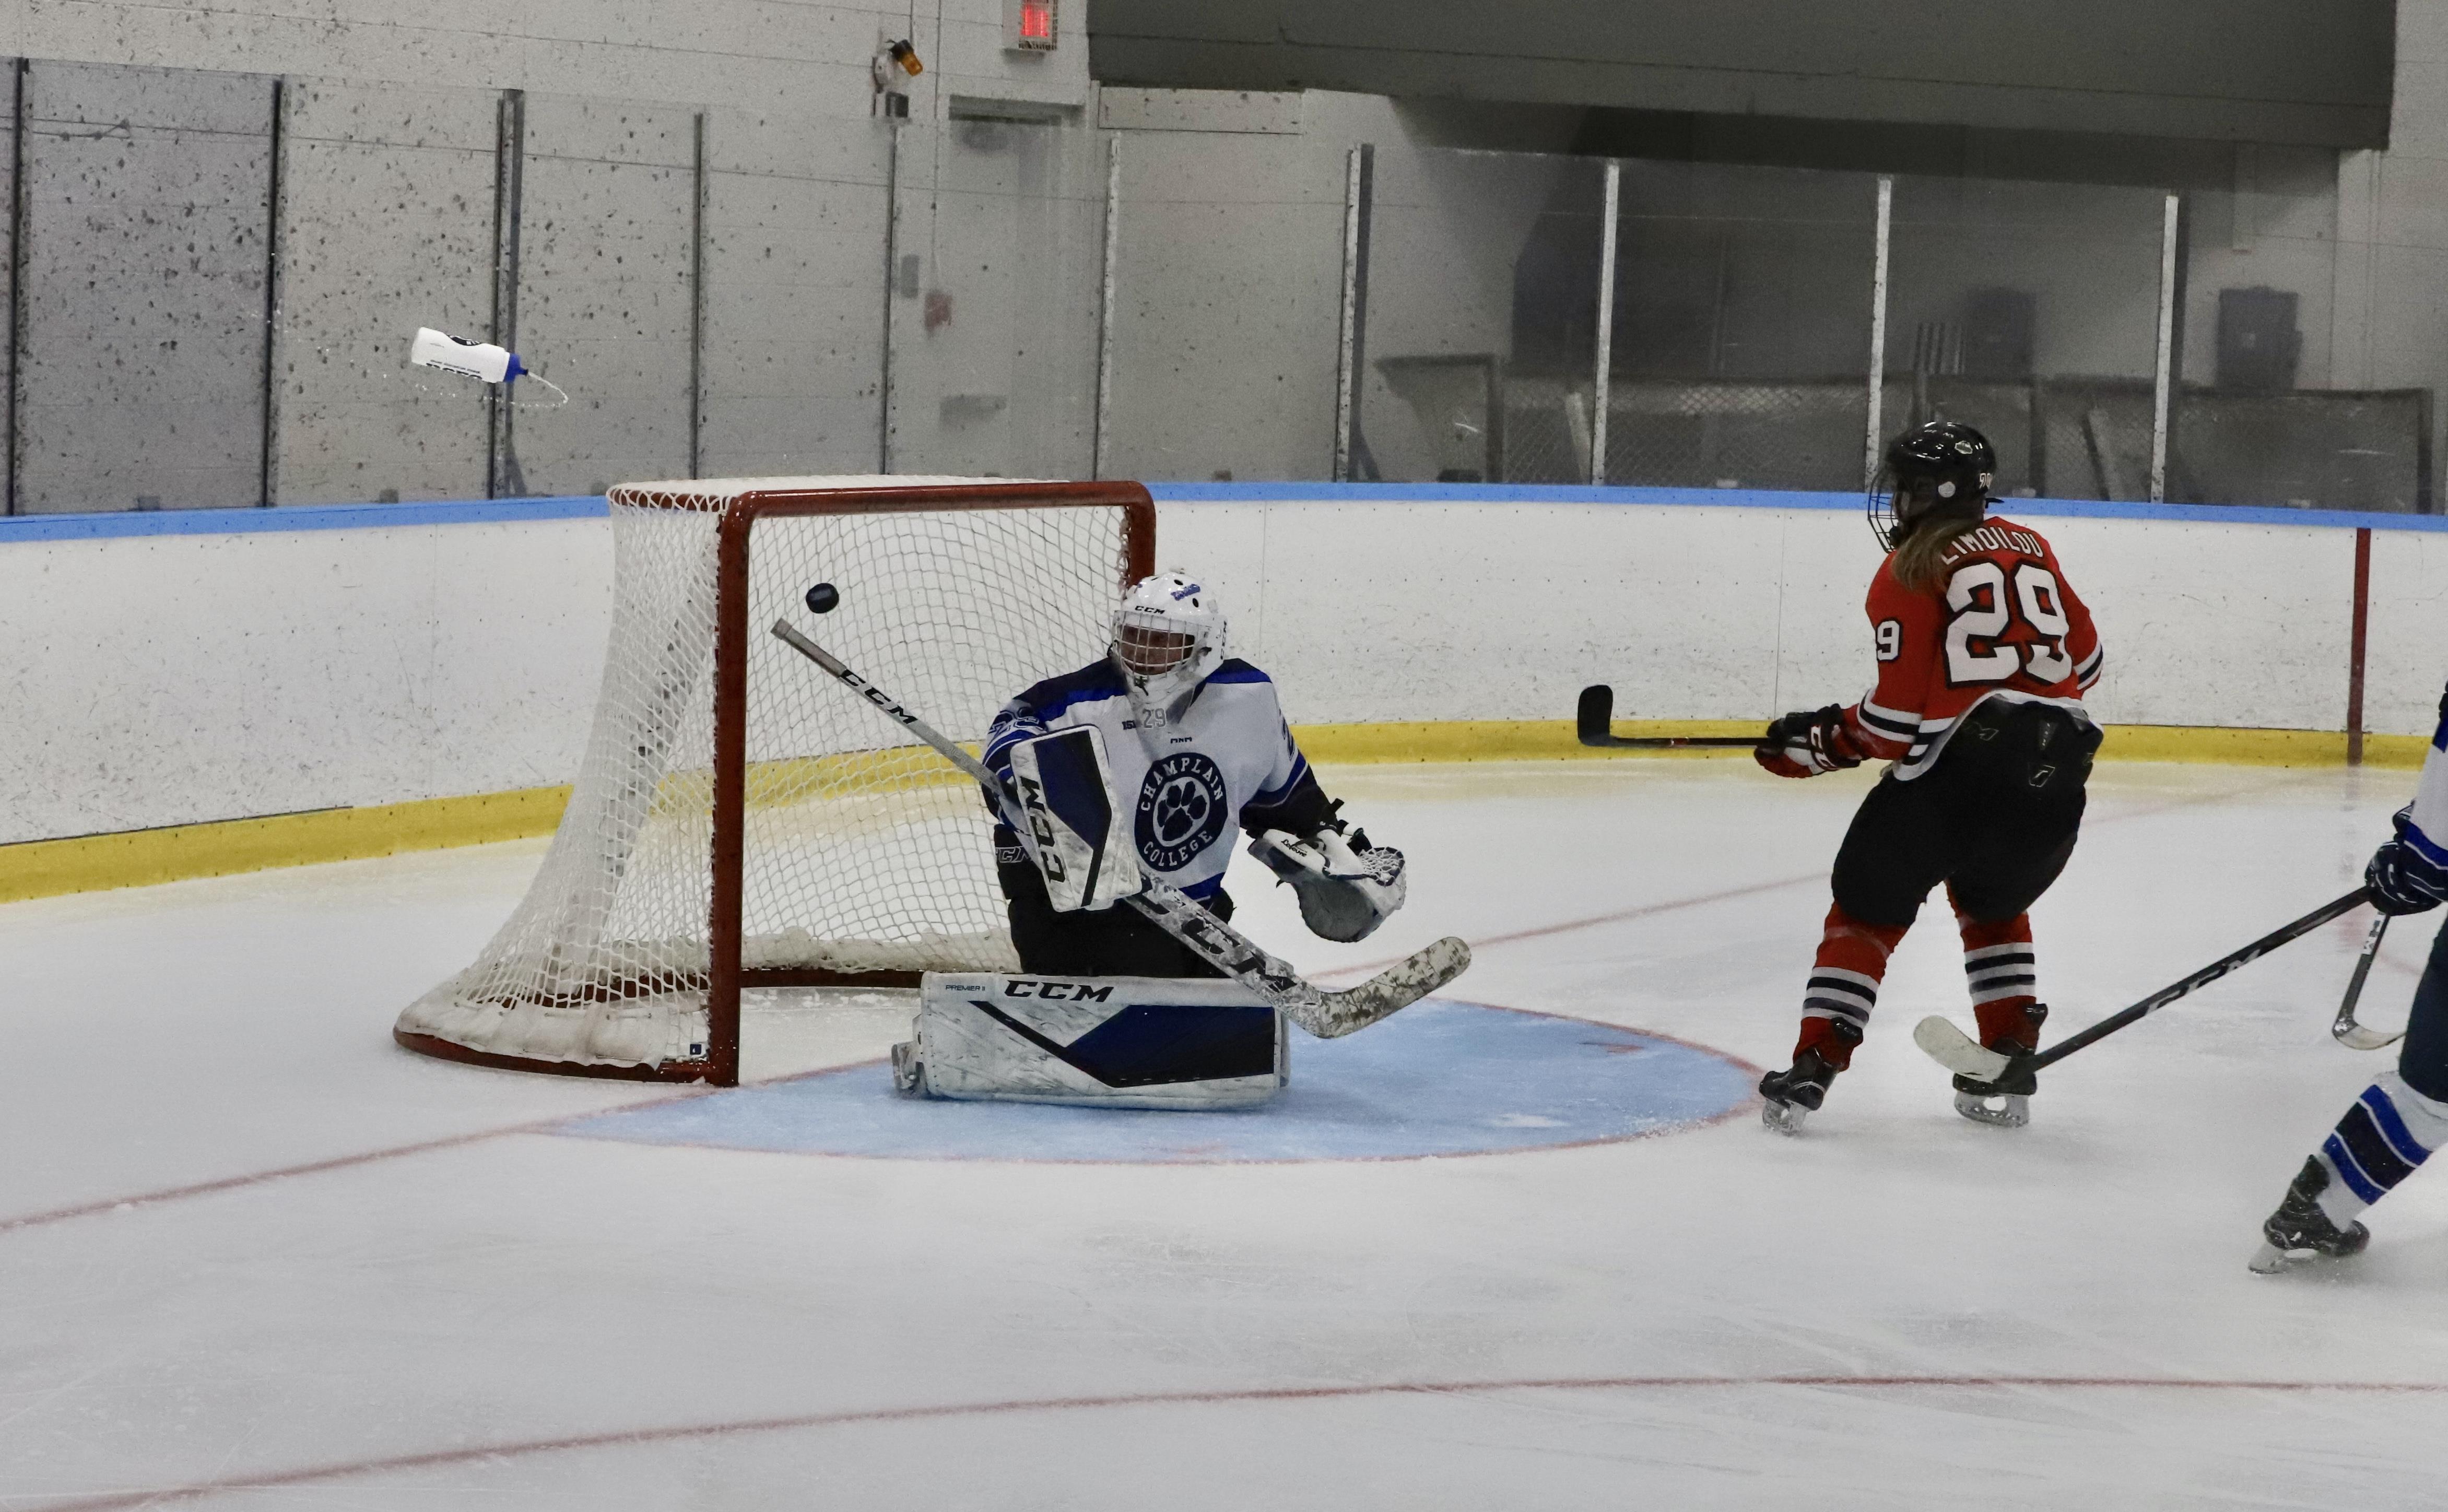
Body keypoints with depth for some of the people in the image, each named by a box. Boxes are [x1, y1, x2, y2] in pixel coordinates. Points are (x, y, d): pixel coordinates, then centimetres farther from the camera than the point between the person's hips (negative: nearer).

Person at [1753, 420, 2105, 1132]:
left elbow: (1898, 717, -6)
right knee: (1992, 902, 29)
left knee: (1870, 905, 10)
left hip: (1962, 761, -6)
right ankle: (2010, 1072, 23)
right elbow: (2084, 659, 24)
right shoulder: (2029, 549, 18)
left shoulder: (1911, 571, -1)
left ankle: (1814, 1067, 1)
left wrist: (1820, 742, 9)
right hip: (2057, 768, 6)